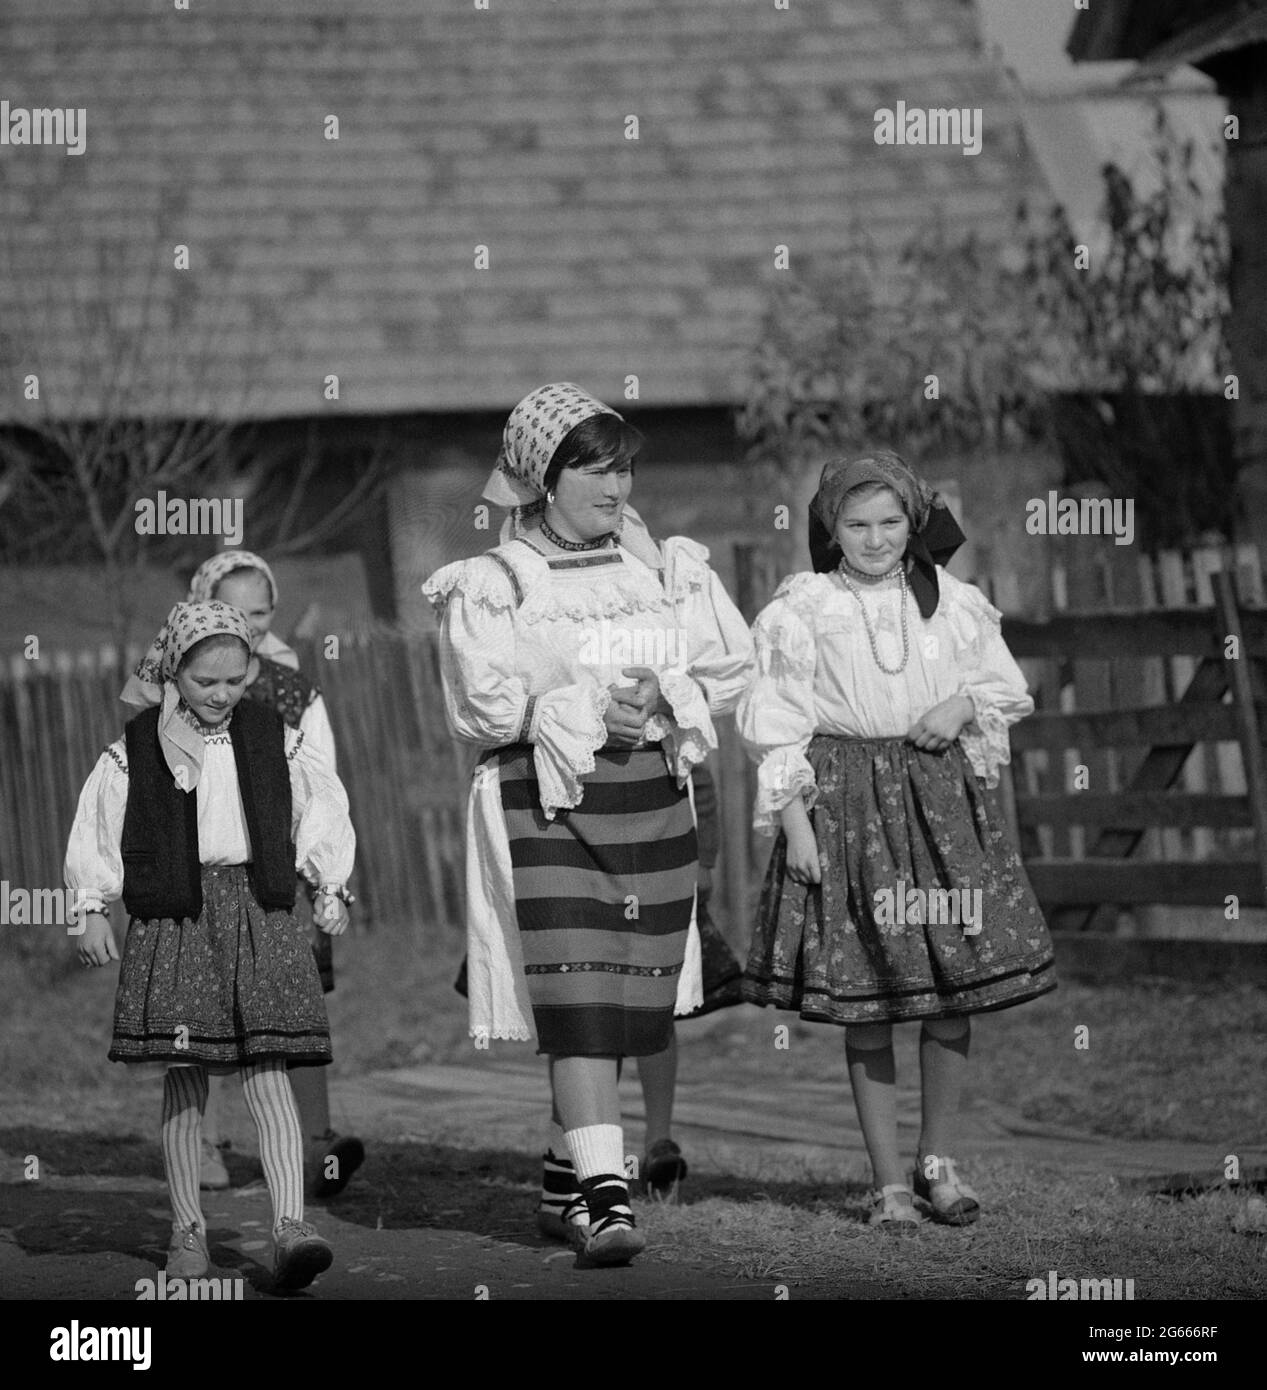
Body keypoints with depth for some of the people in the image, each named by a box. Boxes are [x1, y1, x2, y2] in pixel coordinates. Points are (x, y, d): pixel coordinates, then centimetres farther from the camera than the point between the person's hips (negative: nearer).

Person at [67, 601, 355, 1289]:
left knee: (268, 1074, -8)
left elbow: (323, 811, 16)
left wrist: (330, 889, 11)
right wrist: (93, 909, 2)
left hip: (259, 915, 1)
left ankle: (290, 1225, -17)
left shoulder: (275, 740, 8)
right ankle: (187, 1230, 9)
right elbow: (98, 827, 7)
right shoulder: (136, 749, 3)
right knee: (183, 1079, 1)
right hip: (172, 919, -1)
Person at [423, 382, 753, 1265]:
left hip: (654, 793, 4)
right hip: (549, 802, -4)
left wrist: (665, 705, -11)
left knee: (637, 1000, 8)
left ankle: (573, 1170, 27)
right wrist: (588, 712, -16)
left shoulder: (665, 567, 11)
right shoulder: (493, 585, -1)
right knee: (577, 998, -15)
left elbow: (733, 666, 7)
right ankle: (607, 1198, -20)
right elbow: (484, 704, -10)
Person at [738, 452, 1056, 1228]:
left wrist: (964, 706, -5)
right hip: (843, 806, -2)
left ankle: (938, 1161, 19)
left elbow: (1008, 688, 16)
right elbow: (777, 726, -2)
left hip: (941, 797, 3)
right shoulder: (803, 611, -2)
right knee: (865, 1004, 0)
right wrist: (794, 822, -9)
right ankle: (890, 1184, 9)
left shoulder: (954, 604, 6)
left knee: (955, 988, 1)